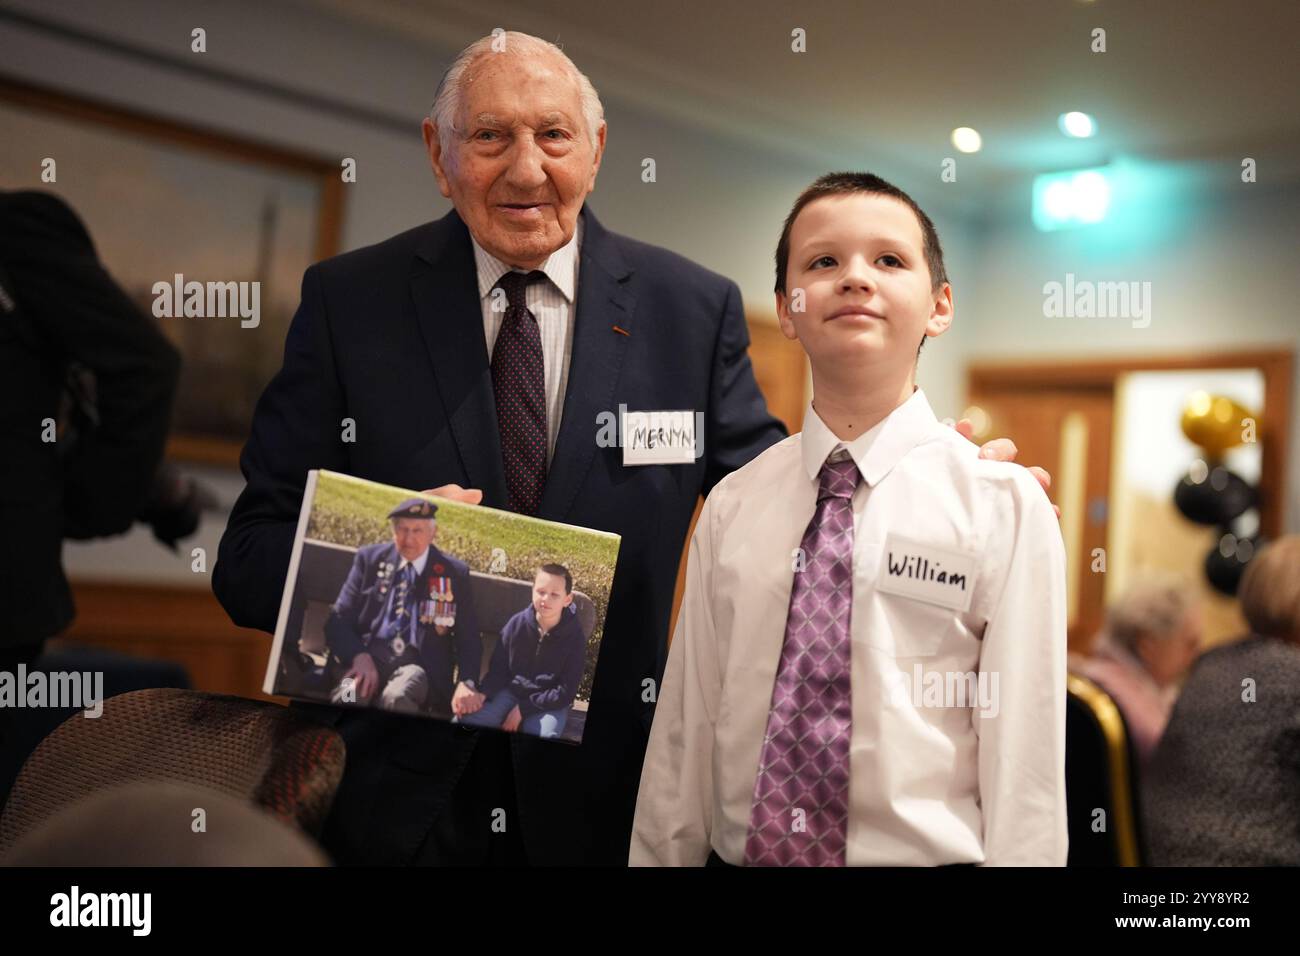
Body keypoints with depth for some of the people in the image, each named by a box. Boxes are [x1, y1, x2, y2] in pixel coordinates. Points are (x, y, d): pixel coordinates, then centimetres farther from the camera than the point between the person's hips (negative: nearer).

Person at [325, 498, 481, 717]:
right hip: (371, 655, 1)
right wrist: (359, 656, -13)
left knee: (397, 698, -37)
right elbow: (339, 620, 8)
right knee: (346, 696, -35)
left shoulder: (454, 573, 8)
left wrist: (466, 682, -10)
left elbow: (468, 638, 9)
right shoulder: (370, 558, 10)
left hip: (420, 664, 0)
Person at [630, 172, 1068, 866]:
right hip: (737, 853, 3)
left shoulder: (1005, 504, -10)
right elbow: (685, 730, 0)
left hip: (924, 853, -2)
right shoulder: (729, 509, -1)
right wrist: (657, 858, 0)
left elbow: (1024, 760, -11)